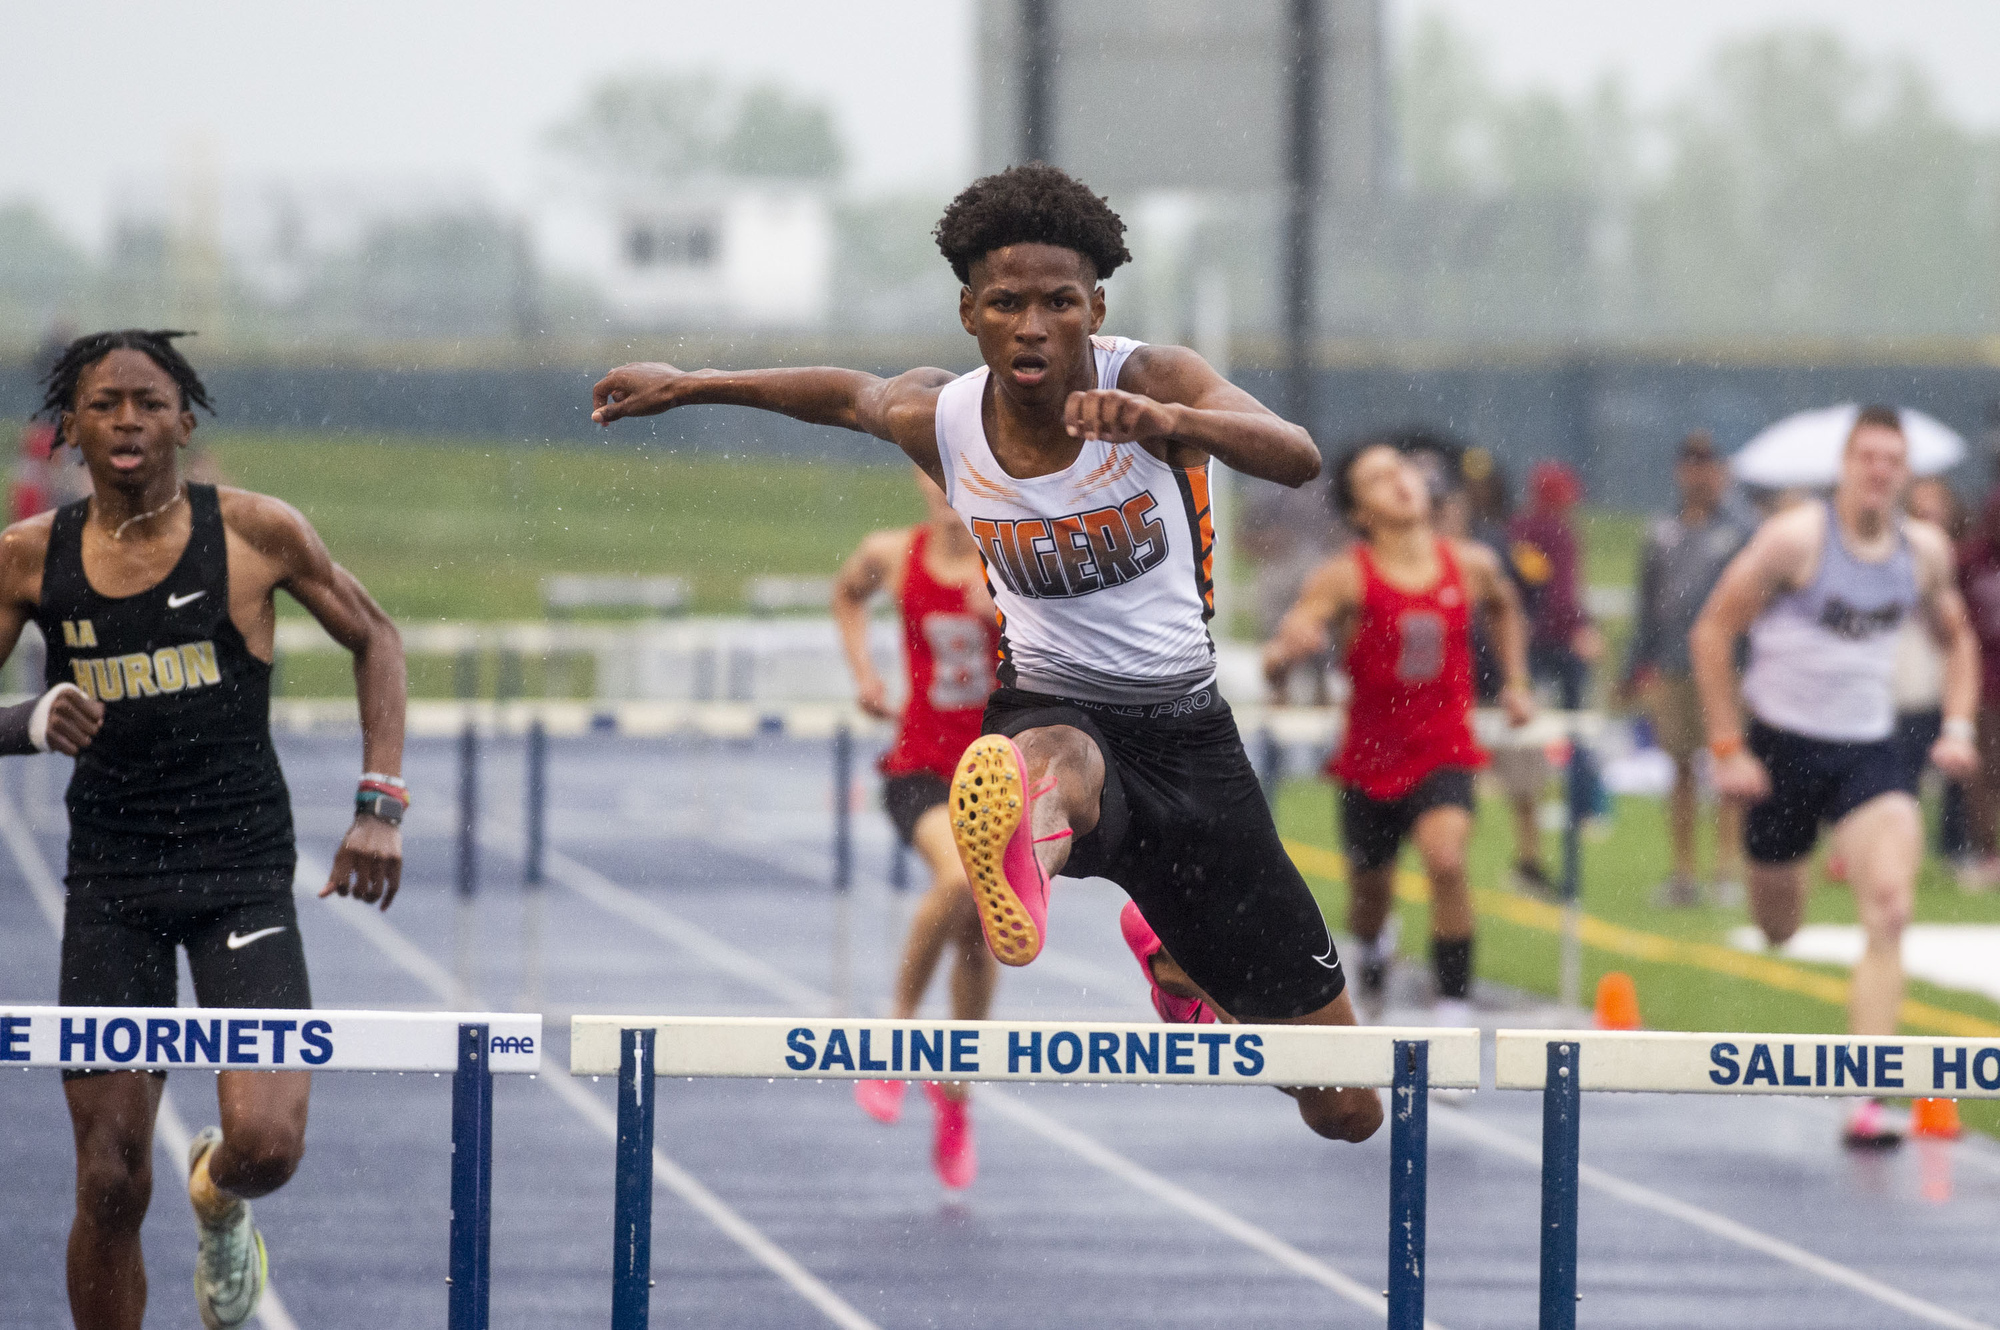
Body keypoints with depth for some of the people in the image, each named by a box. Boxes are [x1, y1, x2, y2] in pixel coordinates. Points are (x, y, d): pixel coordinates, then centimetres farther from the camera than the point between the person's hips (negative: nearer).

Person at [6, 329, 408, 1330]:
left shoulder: (253, 532, -3)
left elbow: (374, 640, 10)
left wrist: (381, 804, 2)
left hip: (243, 869, -1)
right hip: (110, 879, 1)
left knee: (268, 1142, -17)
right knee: (110, 1186, -1)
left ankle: (218, 1198, 21)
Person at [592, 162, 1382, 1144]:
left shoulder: (1150, 381, -13)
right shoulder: (937, 421, -5)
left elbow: (1296, 459, -32)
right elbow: (849, 394, 20)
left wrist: (1172, 423, -50)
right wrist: (688, 386, 26)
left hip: (1188, 736, 1)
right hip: (1049, 713, -1)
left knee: (1346, 1113, 7)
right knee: (1056, 760, -46)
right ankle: (1022, 850, -85)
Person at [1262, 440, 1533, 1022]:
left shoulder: (1471, 566, -4)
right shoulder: (1345, 577, -15)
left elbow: (1504, 610, 22)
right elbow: (1275, 662, -25)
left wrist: (1515, 682, 14)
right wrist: (1287, 650, -48)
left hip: (1443, 754, 0)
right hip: (1369, 759, 0)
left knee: (1445, 859, -28)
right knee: (1369, 897, 16)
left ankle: (1454, 1009, -18)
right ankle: (1374, 951, 55)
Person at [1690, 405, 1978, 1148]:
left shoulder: (1926, 550, 1)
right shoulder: (1796, 538, -13)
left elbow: (1956, 639, 20)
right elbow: (1713, 632, -8)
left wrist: (1957, 729, 5)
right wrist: (1726, 747, -11)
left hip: (1868, 751, 2)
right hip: (1784, 744, -2)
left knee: (1890, 907, -20)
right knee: (1776, 927, 11)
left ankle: (1864, 1100, -22)